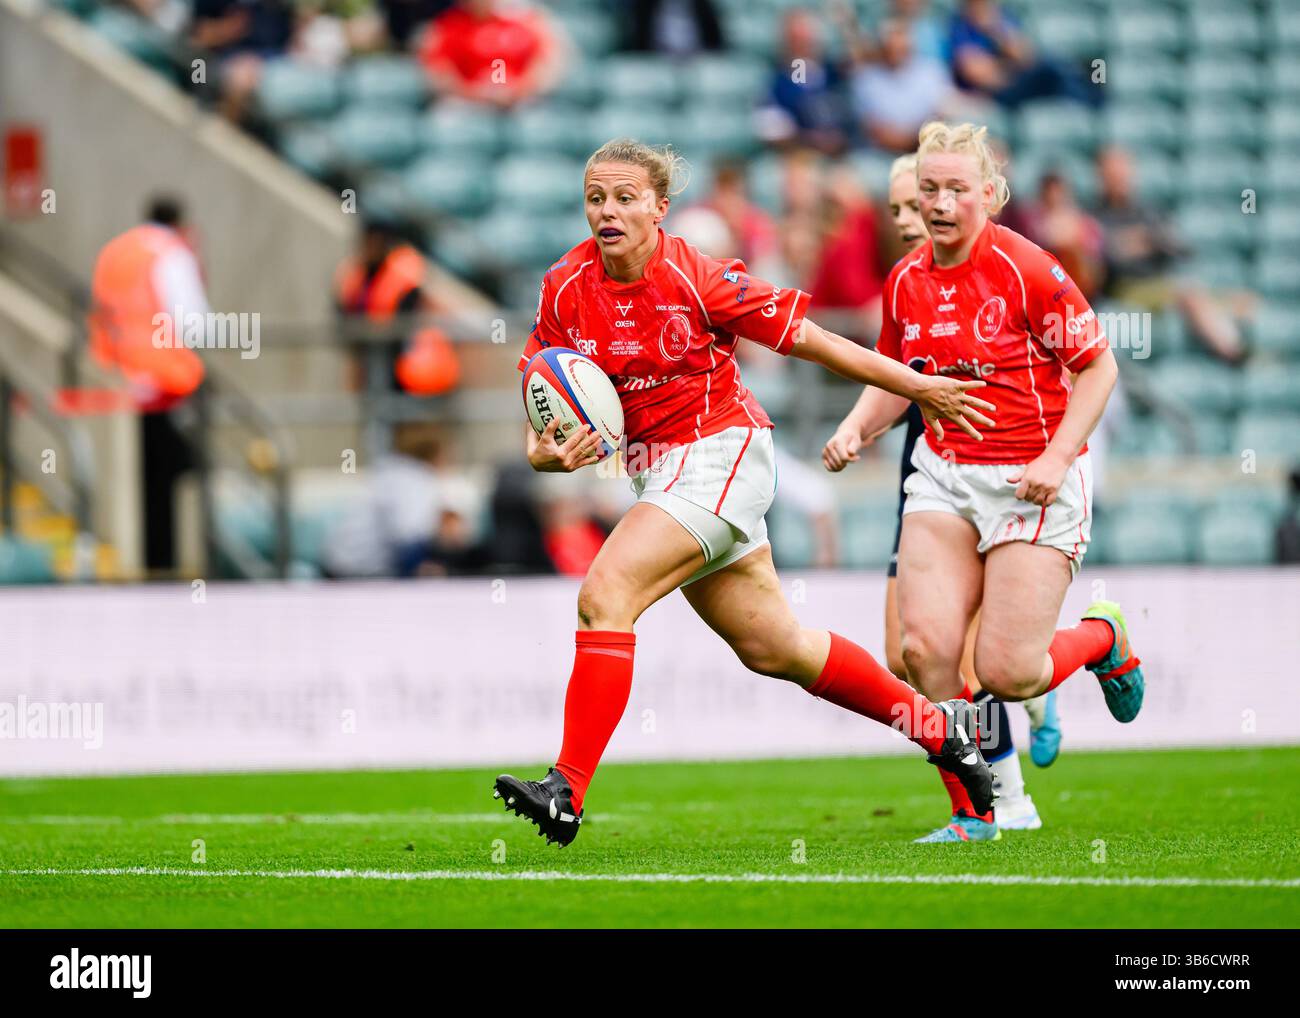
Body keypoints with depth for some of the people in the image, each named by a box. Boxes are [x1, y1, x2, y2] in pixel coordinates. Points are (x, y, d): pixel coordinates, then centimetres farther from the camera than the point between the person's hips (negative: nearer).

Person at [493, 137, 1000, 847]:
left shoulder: (696, 278, -17)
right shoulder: (565, 289, -4)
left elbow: (808, 339, -9)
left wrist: (919, 388, -2)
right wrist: (545, 451, -22)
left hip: (722, 451, -7)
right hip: (657, 468, 7)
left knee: (605, 596, -23)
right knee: (771, 647, 14)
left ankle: (566, 792, -24)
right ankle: (938, 727, 31)